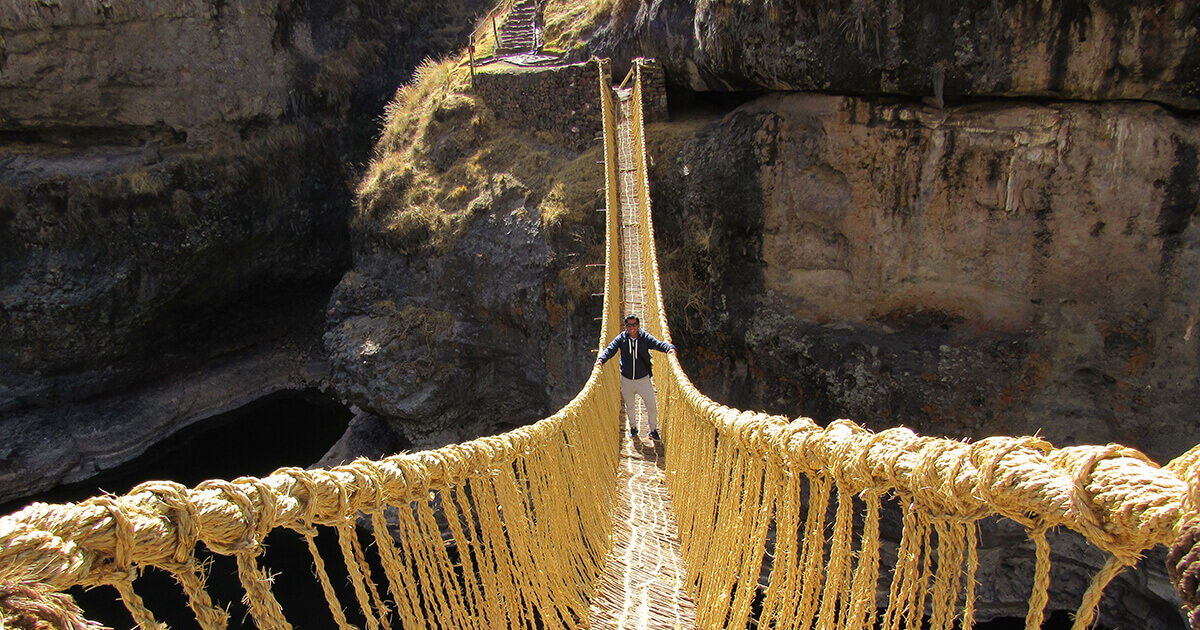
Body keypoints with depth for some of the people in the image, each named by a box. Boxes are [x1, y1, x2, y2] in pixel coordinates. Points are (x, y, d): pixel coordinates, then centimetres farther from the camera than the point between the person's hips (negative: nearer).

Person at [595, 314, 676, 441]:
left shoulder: (645, 337, -9)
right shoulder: (621, 338, -7)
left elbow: (658, 344, -20)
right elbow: (611, 349, -17)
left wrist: (669, 348, -41)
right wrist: (601, 359, -35)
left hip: (643, 379, -1)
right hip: (626, 380, 1)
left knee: (651, 406, -1)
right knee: (629, 406, 18)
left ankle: (653, 430, 20)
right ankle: (633, 428, 40)